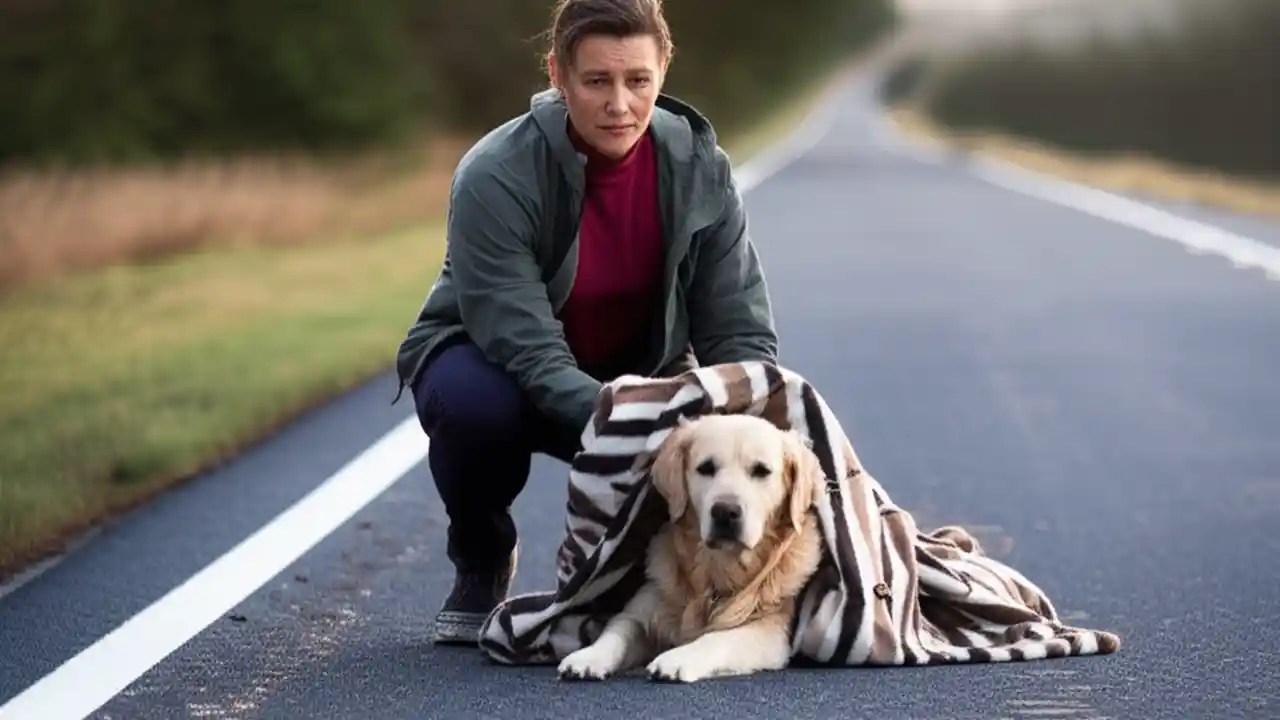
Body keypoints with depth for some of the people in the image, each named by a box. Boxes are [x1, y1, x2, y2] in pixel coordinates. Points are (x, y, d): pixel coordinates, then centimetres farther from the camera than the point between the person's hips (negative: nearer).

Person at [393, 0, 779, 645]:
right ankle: (481, 567, -4)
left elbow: (740, 331, -15)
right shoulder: (495, 177, -28)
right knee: (474, 401, -38)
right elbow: (525, 347, -33)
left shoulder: (699, 168, -17)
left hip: (638, 374, 3)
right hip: (490, 362, -2)